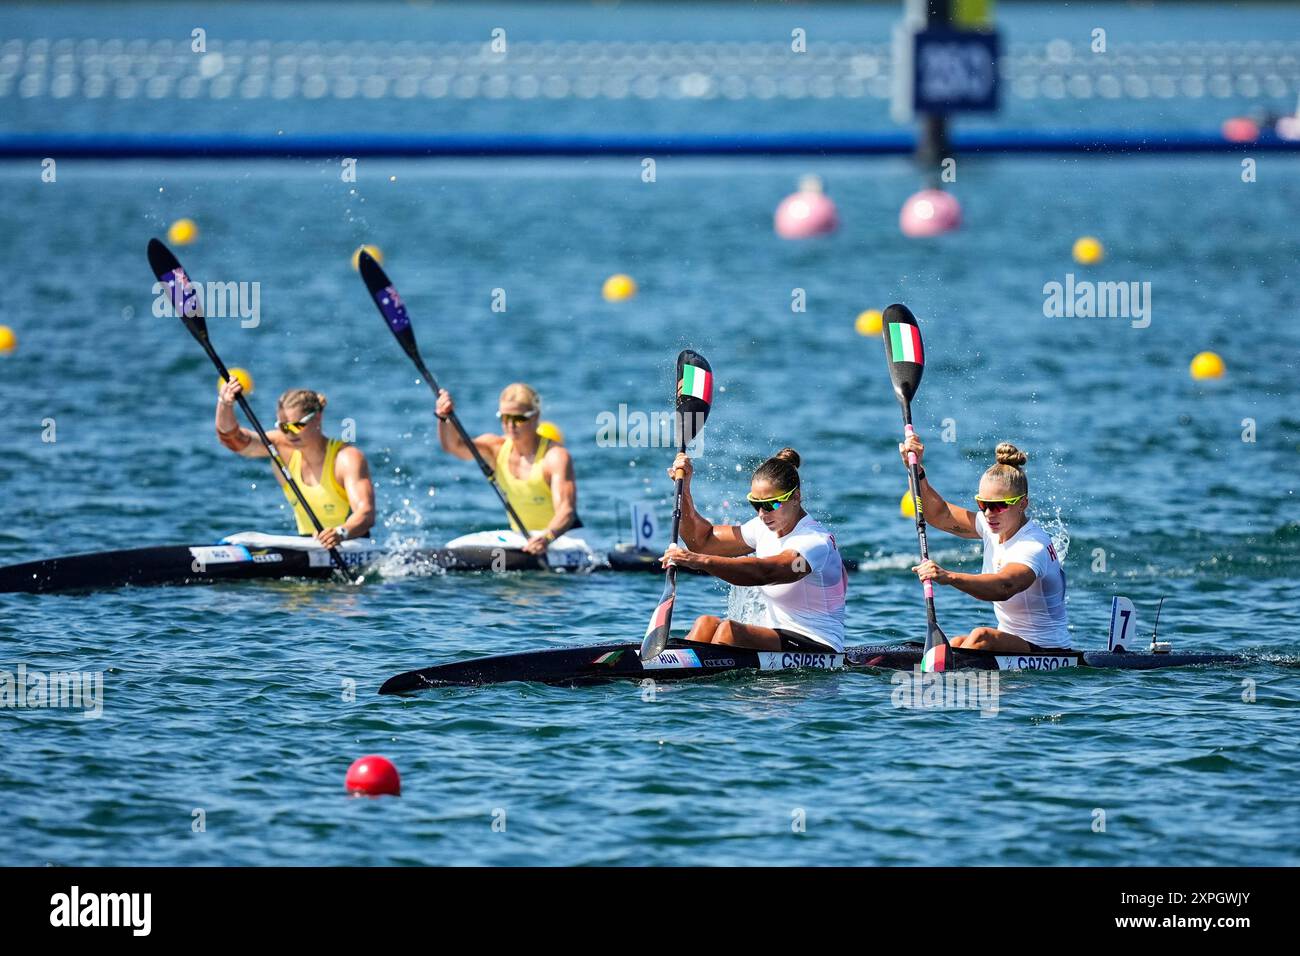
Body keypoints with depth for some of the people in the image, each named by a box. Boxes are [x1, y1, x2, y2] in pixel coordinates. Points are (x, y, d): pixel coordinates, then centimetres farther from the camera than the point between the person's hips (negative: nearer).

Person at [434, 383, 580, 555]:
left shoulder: (555, 457, -17)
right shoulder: (498, 448, 2)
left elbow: (566, 511, -28)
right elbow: (455, 445, -13)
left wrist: (547, 537, -49)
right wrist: (445, 418, -35)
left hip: (562, 535, -5)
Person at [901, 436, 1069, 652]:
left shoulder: (1034, 546, -23)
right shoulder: (996, 526, 3)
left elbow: (1004, 587, -44)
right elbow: (939, 514, 10)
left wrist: (949, 577, -58)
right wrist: (915, 470, -5)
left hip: (1047, 653, -8)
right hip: (1014, 643, 8)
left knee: (981, 638, -31)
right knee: (956, 644, -19)